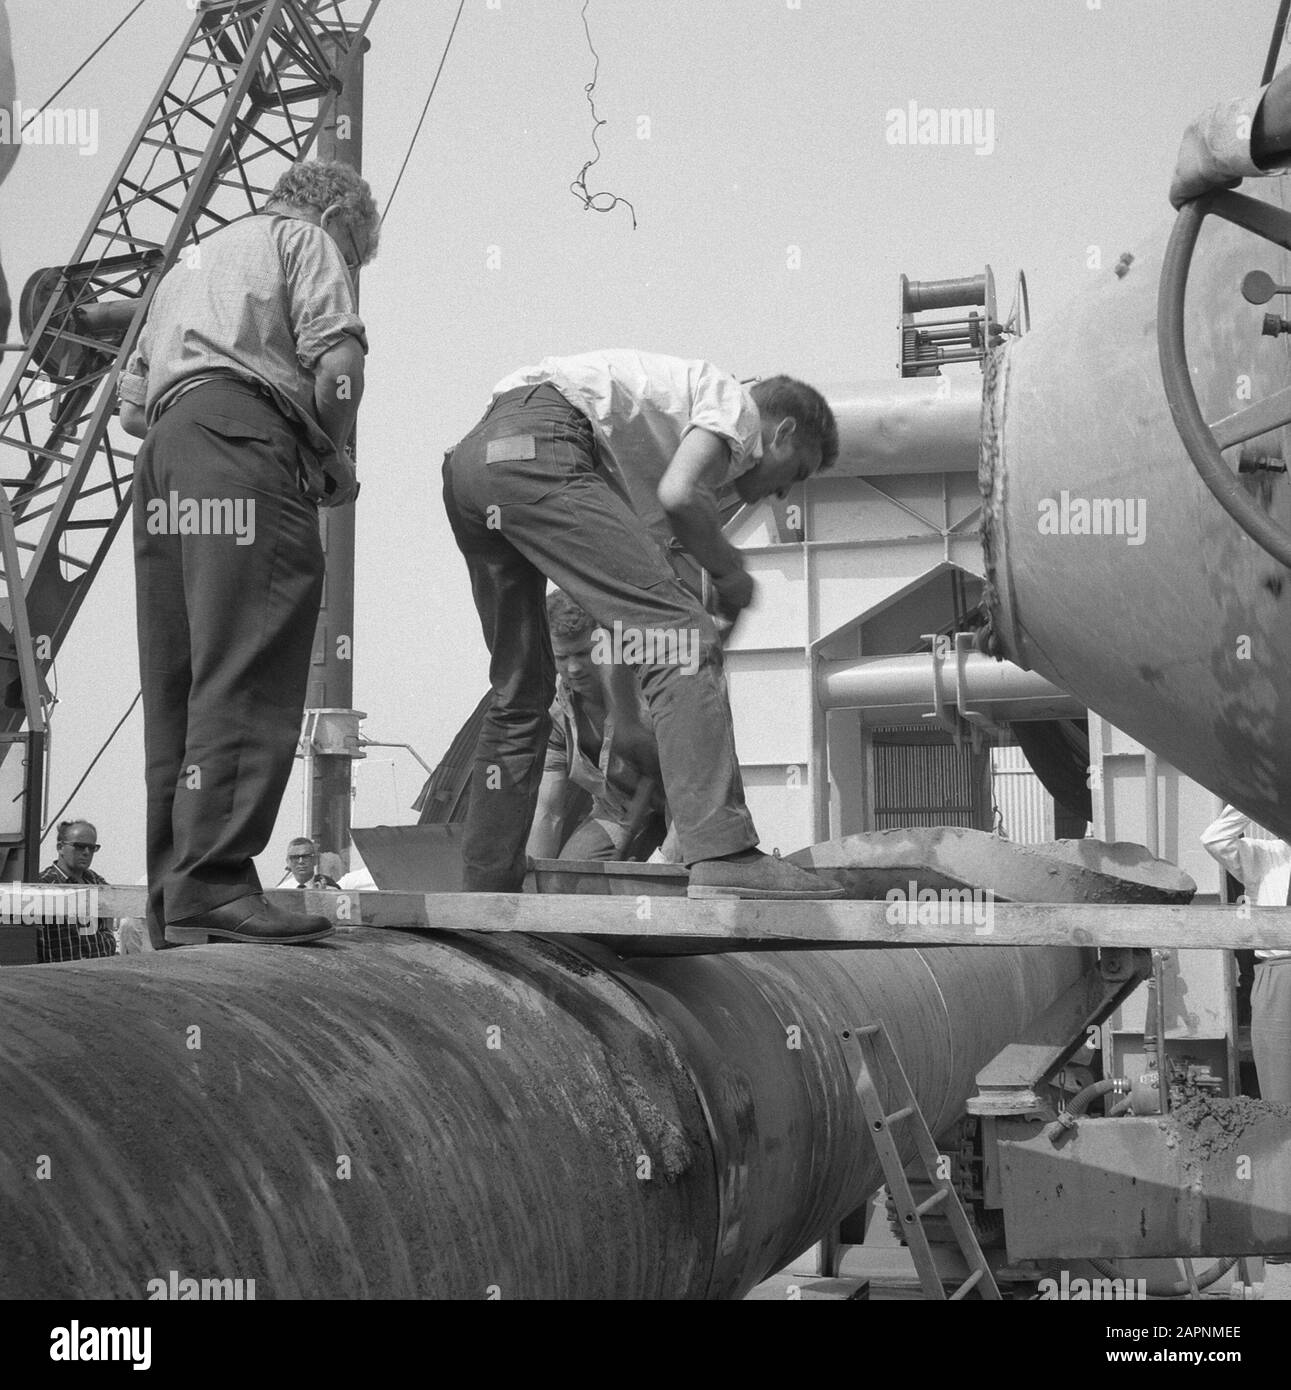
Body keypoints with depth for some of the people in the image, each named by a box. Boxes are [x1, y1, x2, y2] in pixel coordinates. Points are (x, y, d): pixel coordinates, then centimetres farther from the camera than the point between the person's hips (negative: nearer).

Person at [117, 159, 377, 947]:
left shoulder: (194, 262, 36)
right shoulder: (306, 239, 13)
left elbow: (133, 402, 28)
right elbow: (335, 359, -5)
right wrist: (336, 459, 8)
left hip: (162, 446, 8)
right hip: (246, 441, -8)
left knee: (178, 685, 5)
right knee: (246, 677, -16)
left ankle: (173, 900, 5)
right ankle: (213, 883, -26)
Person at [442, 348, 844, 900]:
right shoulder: (736, 404, 14)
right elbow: (678, 494, -7)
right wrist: (730, 573, 10)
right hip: (535, 448, -10)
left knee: (518, 692, 19)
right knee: (680, 634, -14)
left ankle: (486, 885, 21)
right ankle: (724, 859, -24)